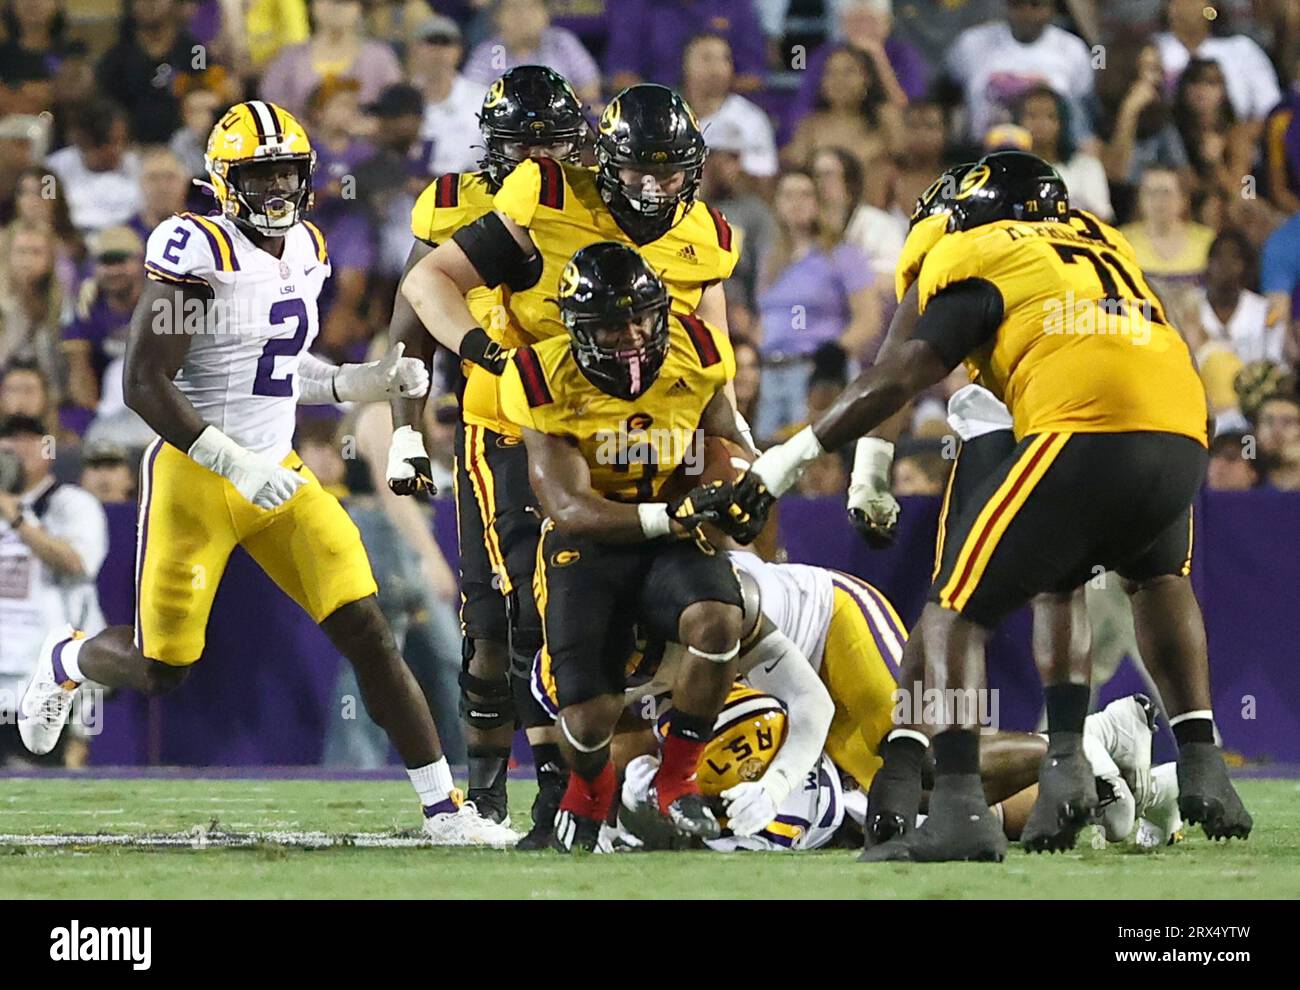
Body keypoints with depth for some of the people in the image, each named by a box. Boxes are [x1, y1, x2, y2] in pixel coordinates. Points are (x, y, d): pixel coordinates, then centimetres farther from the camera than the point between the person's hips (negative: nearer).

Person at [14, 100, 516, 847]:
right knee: (162, 668, 5)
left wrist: (376, 381, 5)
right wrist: (236, 465, -23)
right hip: (193, 478, -6)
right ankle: (66, 661, 41)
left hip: (276, 476, 6)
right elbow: (144, 386, -19)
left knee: (368, 635, -7)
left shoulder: (305, 252, 8)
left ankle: (444, 808, -5)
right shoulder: (199, 252, -17)